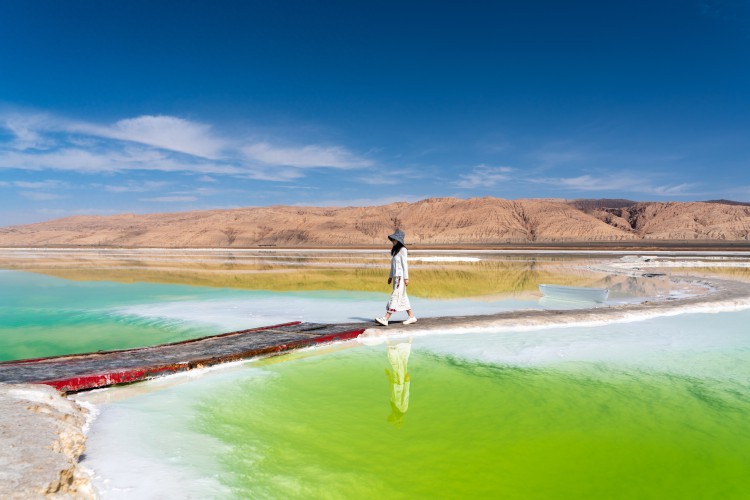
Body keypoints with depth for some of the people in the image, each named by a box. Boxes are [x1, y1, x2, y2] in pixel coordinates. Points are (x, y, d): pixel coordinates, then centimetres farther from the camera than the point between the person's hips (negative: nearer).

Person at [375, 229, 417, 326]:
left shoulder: (402, 250, -10)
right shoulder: (395, 250, 15)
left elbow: (405, 264, -13)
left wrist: (406, 278, -15)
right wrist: (390, 276, 19)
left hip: (401, 276, -9)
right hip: (396, 276, 9)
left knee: (395, 296, -9)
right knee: (402, 297, 12)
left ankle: (386, 319, -13)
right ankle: (411, 317, 20)